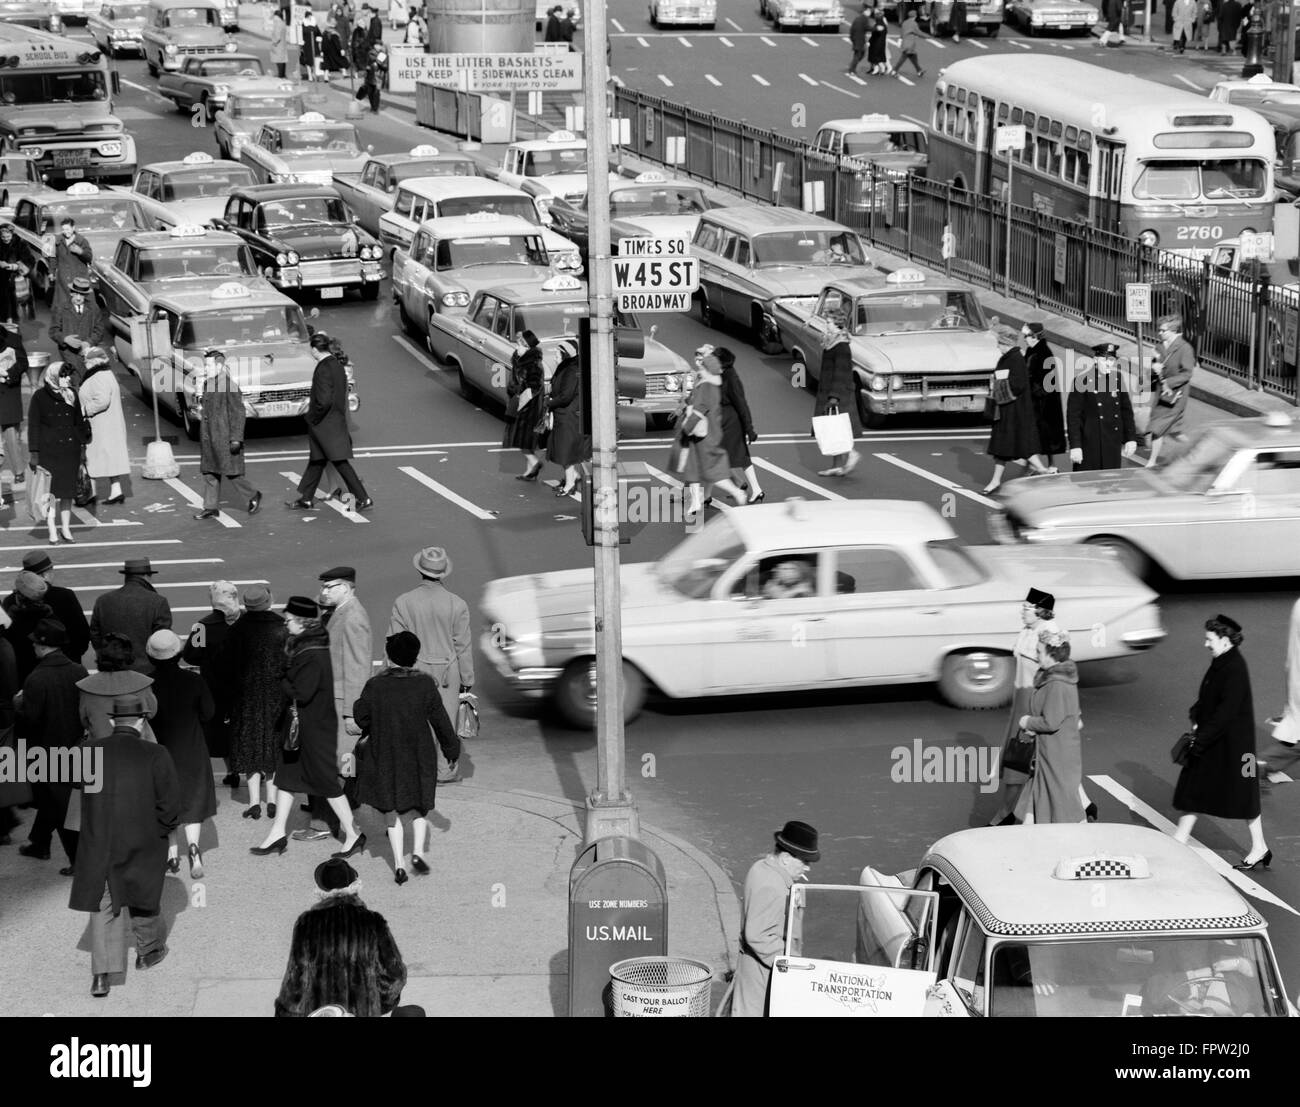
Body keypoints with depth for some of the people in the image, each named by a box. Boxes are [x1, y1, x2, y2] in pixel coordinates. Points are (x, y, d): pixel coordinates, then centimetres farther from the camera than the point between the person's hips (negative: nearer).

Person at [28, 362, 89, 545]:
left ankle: (66, 529, 18)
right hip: (48, 451, -4)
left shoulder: (72, 395, 9)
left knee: (68, 492, 8)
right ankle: (52, 532, -1)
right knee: (51, 492, -6)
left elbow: (79, 422, 17)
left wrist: (84, 442, 14)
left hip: (70, 449, 4)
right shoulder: (40, 397, -3)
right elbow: (33, 425, -3)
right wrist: (33, 452, -7)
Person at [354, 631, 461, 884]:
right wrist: (452, 747, 10)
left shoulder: (375, 686, -11)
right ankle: (418, 851, -1)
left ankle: (399, 863, 5)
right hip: (419, 757, 0)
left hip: (385, 758, 0)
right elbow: (440, 719, -2)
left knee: (393, 812, 10)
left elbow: (362, 718, -3)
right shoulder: (425, 684, -9)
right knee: (419, 807, 17)